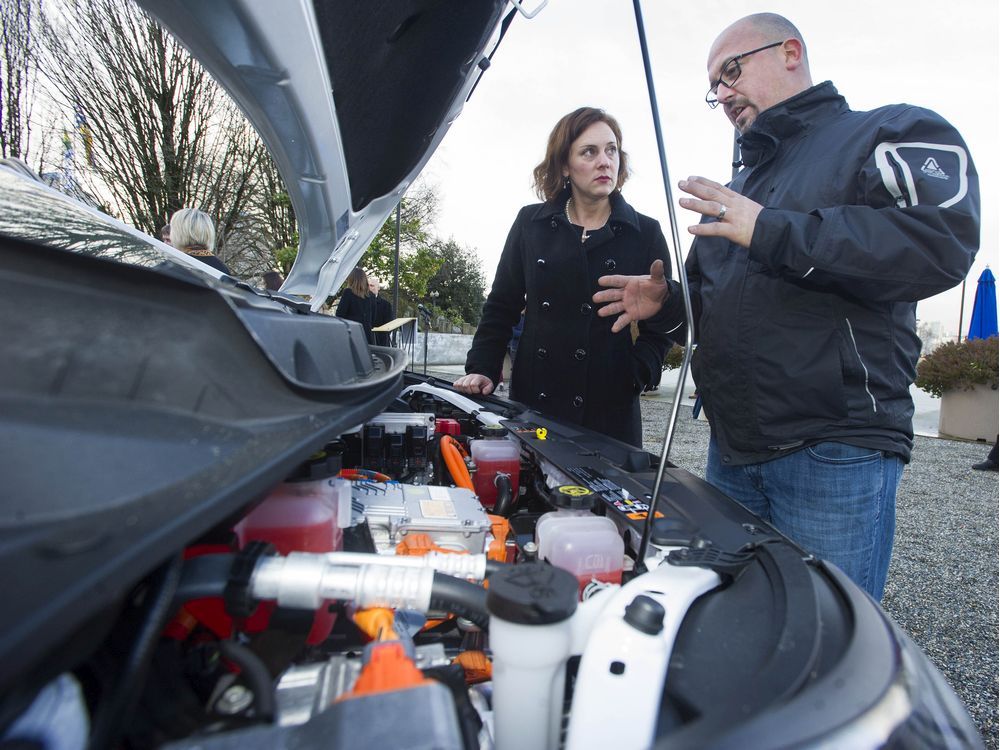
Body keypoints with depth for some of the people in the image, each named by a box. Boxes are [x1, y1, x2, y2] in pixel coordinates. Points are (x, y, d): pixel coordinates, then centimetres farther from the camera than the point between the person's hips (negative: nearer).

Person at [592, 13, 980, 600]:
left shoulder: (891, 133, 2)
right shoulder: (741, 186, 24)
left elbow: (943, 242, -18)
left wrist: (771, 230, -20)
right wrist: (666, 302, 5)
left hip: (834, 451, -7)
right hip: (732, 451, 7)